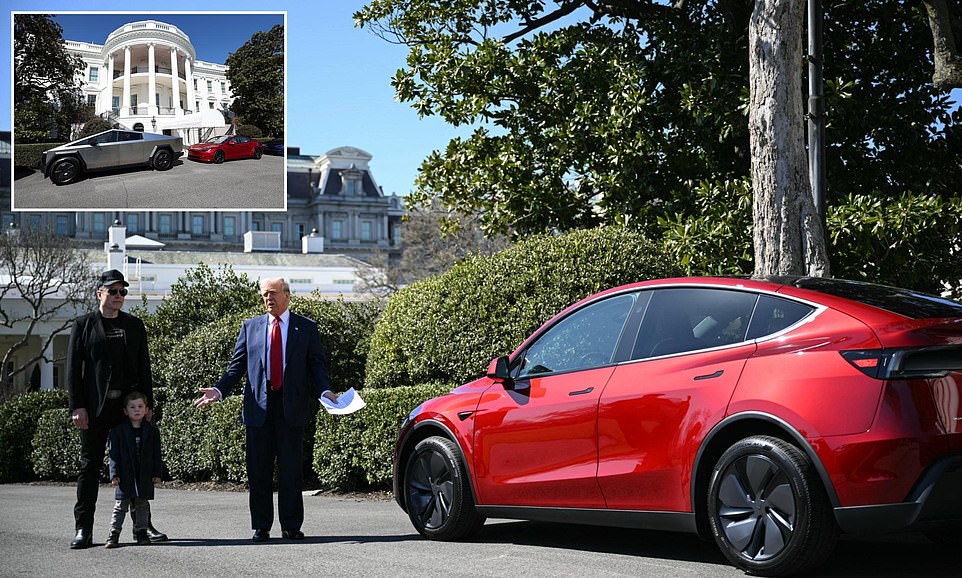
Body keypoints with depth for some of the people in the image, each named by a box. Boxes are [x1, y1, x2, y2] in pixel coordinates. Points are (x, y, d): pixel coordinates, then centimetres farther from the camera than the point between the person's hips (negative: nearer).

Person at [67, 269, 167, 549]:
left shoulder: (134, 325, 13)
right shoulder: (83, 325, 4)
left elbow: (144, 368, 13)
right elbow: (73, 369, 0)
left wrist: (147, 404, 5)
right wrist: (77, 407, -8)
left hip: (129, 406, 3)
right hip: (95, 408, -2)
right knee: (90, 465, 1)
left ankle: (143, 525, 13)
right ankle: (83, 529, 4)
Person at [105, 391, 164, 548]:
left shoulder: (152, 431, 5)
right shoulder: (118, 431, -2)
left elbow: (156, 454, 7)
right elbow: (114, 454, -3)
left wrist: (157, 473, 2)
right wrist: (114, 474, -9)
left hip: (145, 476, 2)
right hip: (125, 476, -2)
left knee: (142, 505, 10)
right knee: (121, 506, 1)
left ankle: (141, 532, 19)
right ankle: (113, 534, 4)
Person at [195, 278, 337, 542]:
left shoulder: (307, 328, 7)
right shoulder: (250, 327, 12)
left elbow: (317, 365, 4)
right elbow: (237, 365, 9)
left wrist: (324, 391, -14)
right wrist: (219, 390, -6)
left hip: (292, 408, -2)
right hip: (259, 408, 2)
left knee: (291, 470, 3)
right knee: (258, 471, 3)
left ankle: (291, 526, 10)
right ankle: (260, 527, 11)